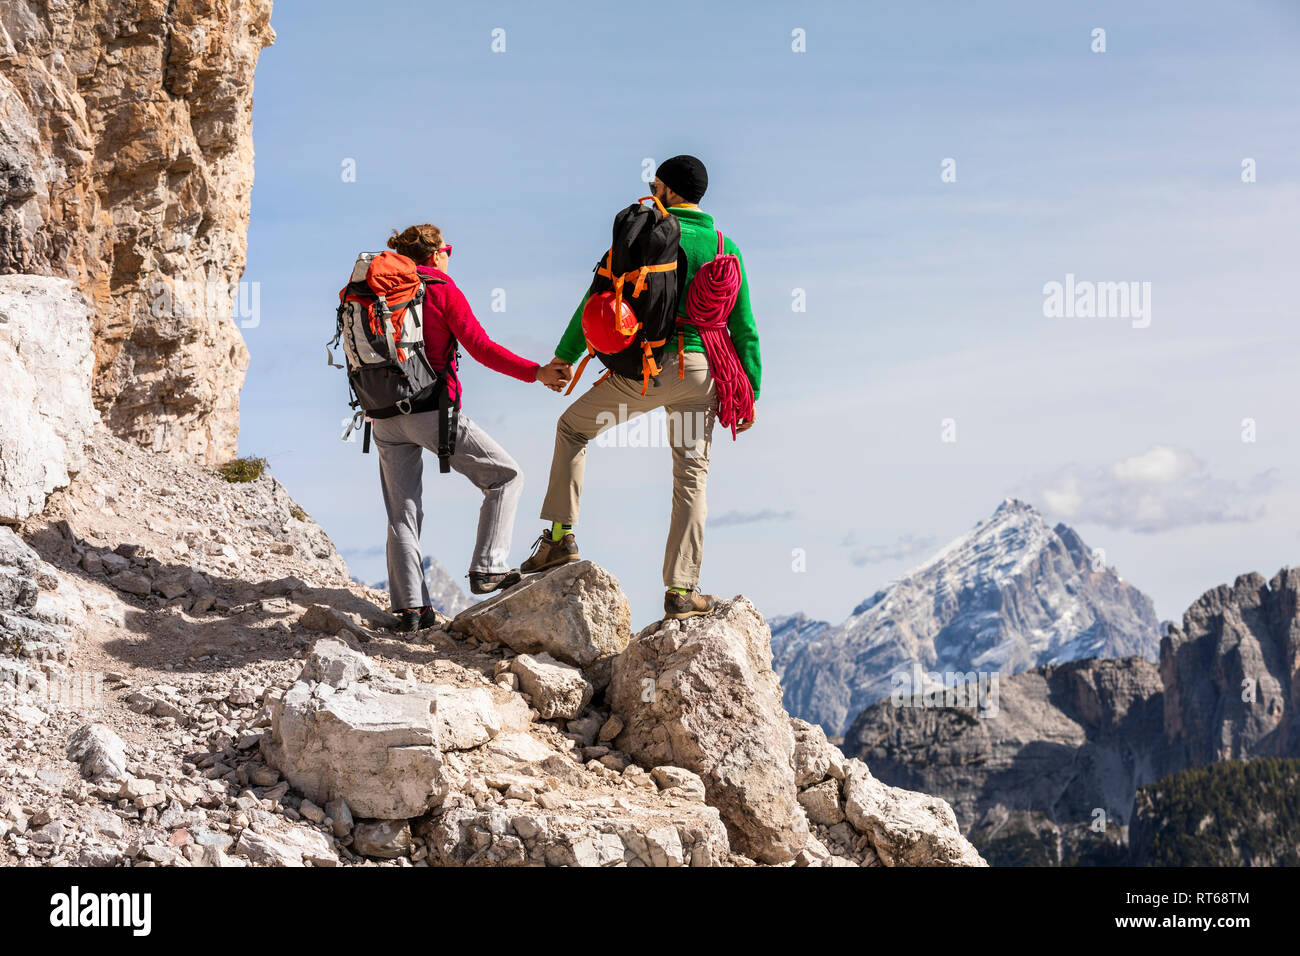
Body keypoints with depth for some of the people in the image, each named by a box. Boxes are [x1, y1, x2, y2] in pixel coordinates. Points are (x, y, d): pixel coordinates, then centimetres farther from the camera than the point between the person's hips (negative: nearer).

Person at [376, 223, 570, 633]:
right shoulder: (442, 289, -4)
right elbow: (481, 348, -11)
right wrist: (536, 373, -10)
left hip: (385, 415, 6)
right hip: (432, 410, -6)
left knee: (403, 513, 9)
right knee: (506, 476, 7)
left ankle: (409, 606, 3)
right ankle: (488, 567, -3)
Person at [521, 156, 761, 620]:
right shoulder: (726, 248, 10)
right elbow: (744, 326, 10)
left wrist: (563, 355, 6)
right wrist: (749, 392, 15)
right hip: (701, 372, 3)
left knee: (573, 426, 19)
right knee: (692, 477, 8)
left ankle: (560, 534, 12)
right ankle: (682, 589, 3)